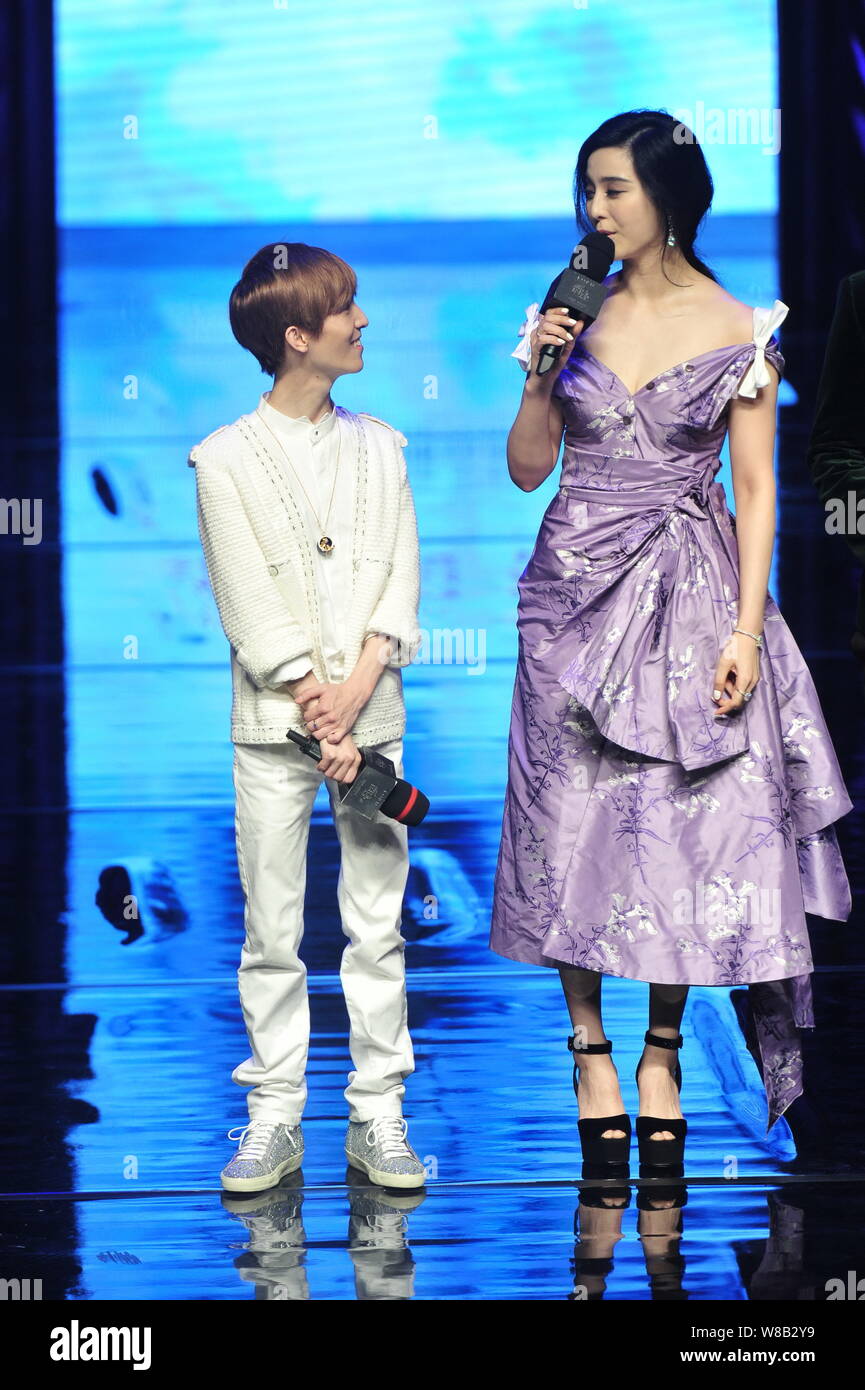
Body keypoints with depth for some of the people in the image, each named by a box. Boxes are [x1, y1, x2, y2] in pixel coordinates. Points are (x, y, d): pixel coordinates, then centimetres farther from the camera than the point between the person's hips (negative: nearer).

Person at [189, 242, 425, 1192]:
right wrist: (318, 717, -13)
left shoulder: (379, 446, 10)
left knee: (378, 923, 4)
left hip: (372, 714, 3)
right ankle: (273, 1118, 10)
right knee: (271, 931, 2)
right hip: (273, 723, -3)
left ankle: (377, 1115, 11)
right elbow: (251, 610, -7)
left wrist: (354, 693, -11)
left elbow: (400, 582, 3)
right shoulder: (225, 459, -1)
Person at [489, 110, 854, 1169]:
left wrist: (745, 628, -9)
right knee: (576, 823, 1)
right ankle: (592, 1050, 12)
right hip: (580, 593, 2)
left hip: (690, 601, -2)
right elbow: (527, 469, 9)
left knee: (688, 827, -1)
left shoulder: (737, 331, -1)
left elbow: (755, 489, -1)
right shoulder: (575, 314, 7)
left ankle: (661, 1052, 13)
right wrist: (540, 373, -7)